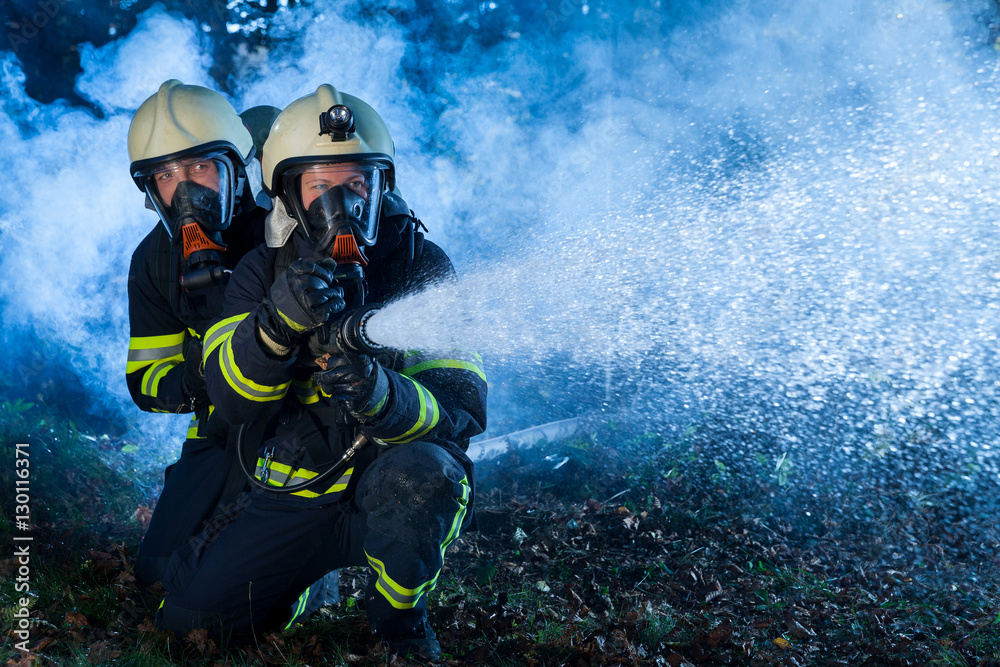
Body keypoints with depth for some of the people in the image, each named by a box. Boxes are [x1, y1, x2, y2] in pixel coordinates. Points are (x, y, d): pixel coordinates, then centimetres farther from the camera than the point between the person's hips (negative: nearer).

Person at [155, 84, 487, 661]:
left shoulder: (424, 270, -10)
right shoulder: (263, 272, -2)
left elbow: (465, 408, -17)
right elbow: (232, 398, -14)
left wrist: (382, 397, -39)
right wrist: (278, 320, -34)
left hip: (391, 502, -2)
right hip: (292, 500, 3)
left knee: (418, 471, -35)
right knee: (187, 609, -5)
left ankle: (399, 613, -4)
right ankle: (308, 569, 24)